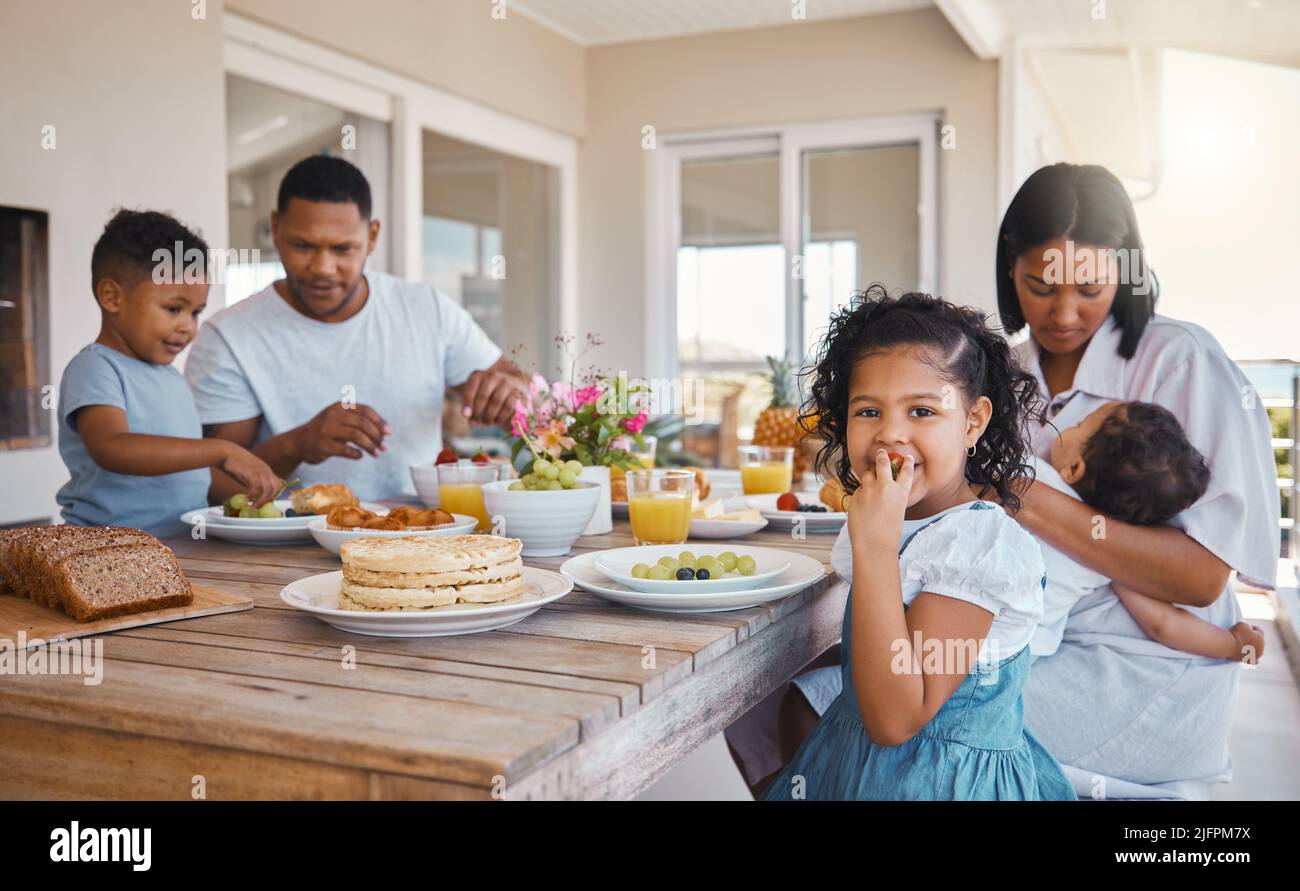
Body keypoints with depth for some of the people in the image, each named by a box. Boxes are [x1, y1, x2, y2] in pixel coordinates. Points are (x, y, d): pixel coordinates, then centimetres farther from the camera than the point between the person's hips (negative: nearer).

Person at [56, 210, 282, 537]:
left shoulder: (172, 378, 19)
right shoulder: (94, 369, -5)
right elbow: (112, 448, -24)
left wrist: (252, 486, 9)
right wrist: (223, 451, -26)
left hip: (183, 548, 6)